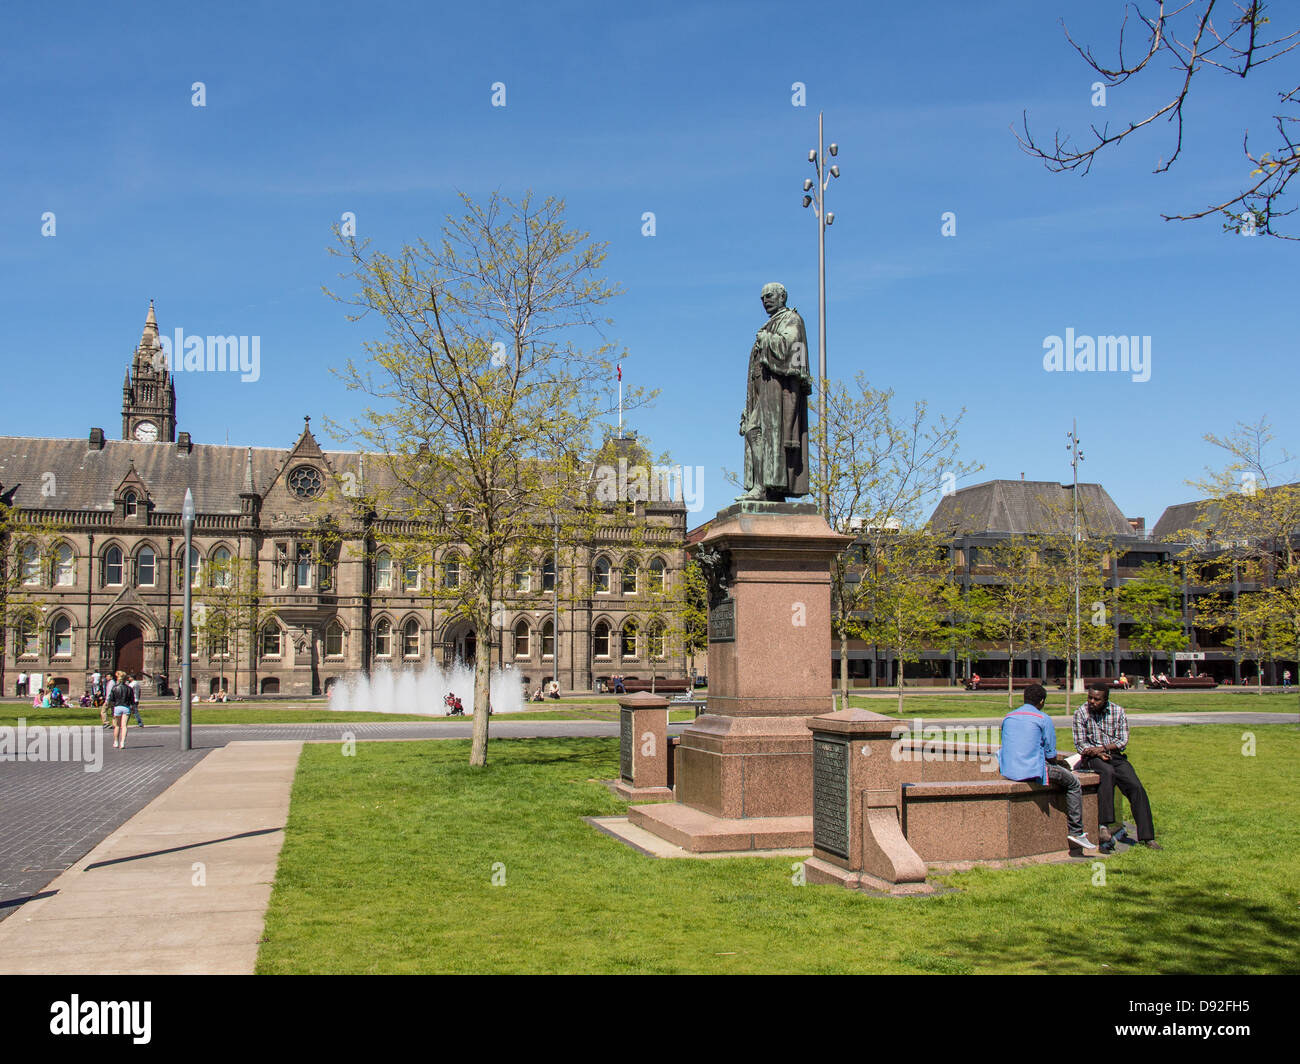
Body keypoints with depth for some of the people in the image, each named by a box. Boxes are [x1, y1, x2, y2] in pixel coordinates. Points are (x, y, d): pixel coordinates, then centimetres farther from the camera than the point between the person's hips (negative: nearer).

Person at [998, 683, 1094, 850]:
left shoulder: (1008, 717, 13)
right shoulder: (1043, 719, -4)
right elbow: (1050, 754, -5)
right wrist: (1057, 758, 20)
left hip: (1008, 771, 6)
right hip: (1032, 771, -6)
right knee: (1074, 783, 14)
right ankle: (1075, 831, 9)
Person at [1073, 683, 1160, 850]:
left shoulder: (1118, 711, 3)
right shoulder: (1081, 712, -2)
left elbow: (1123, 740, -1)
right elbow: (1080, 744, -3)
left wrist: (1103, 748, -16)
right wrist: (1099, 754, -18)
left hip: (1115, 755, 3)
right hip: (1092, 757, -3)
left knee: (1136, 787, -17)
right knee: (1108, 772, -36)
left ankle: (1146, 836, -13)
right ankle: (1104, 824, -39)